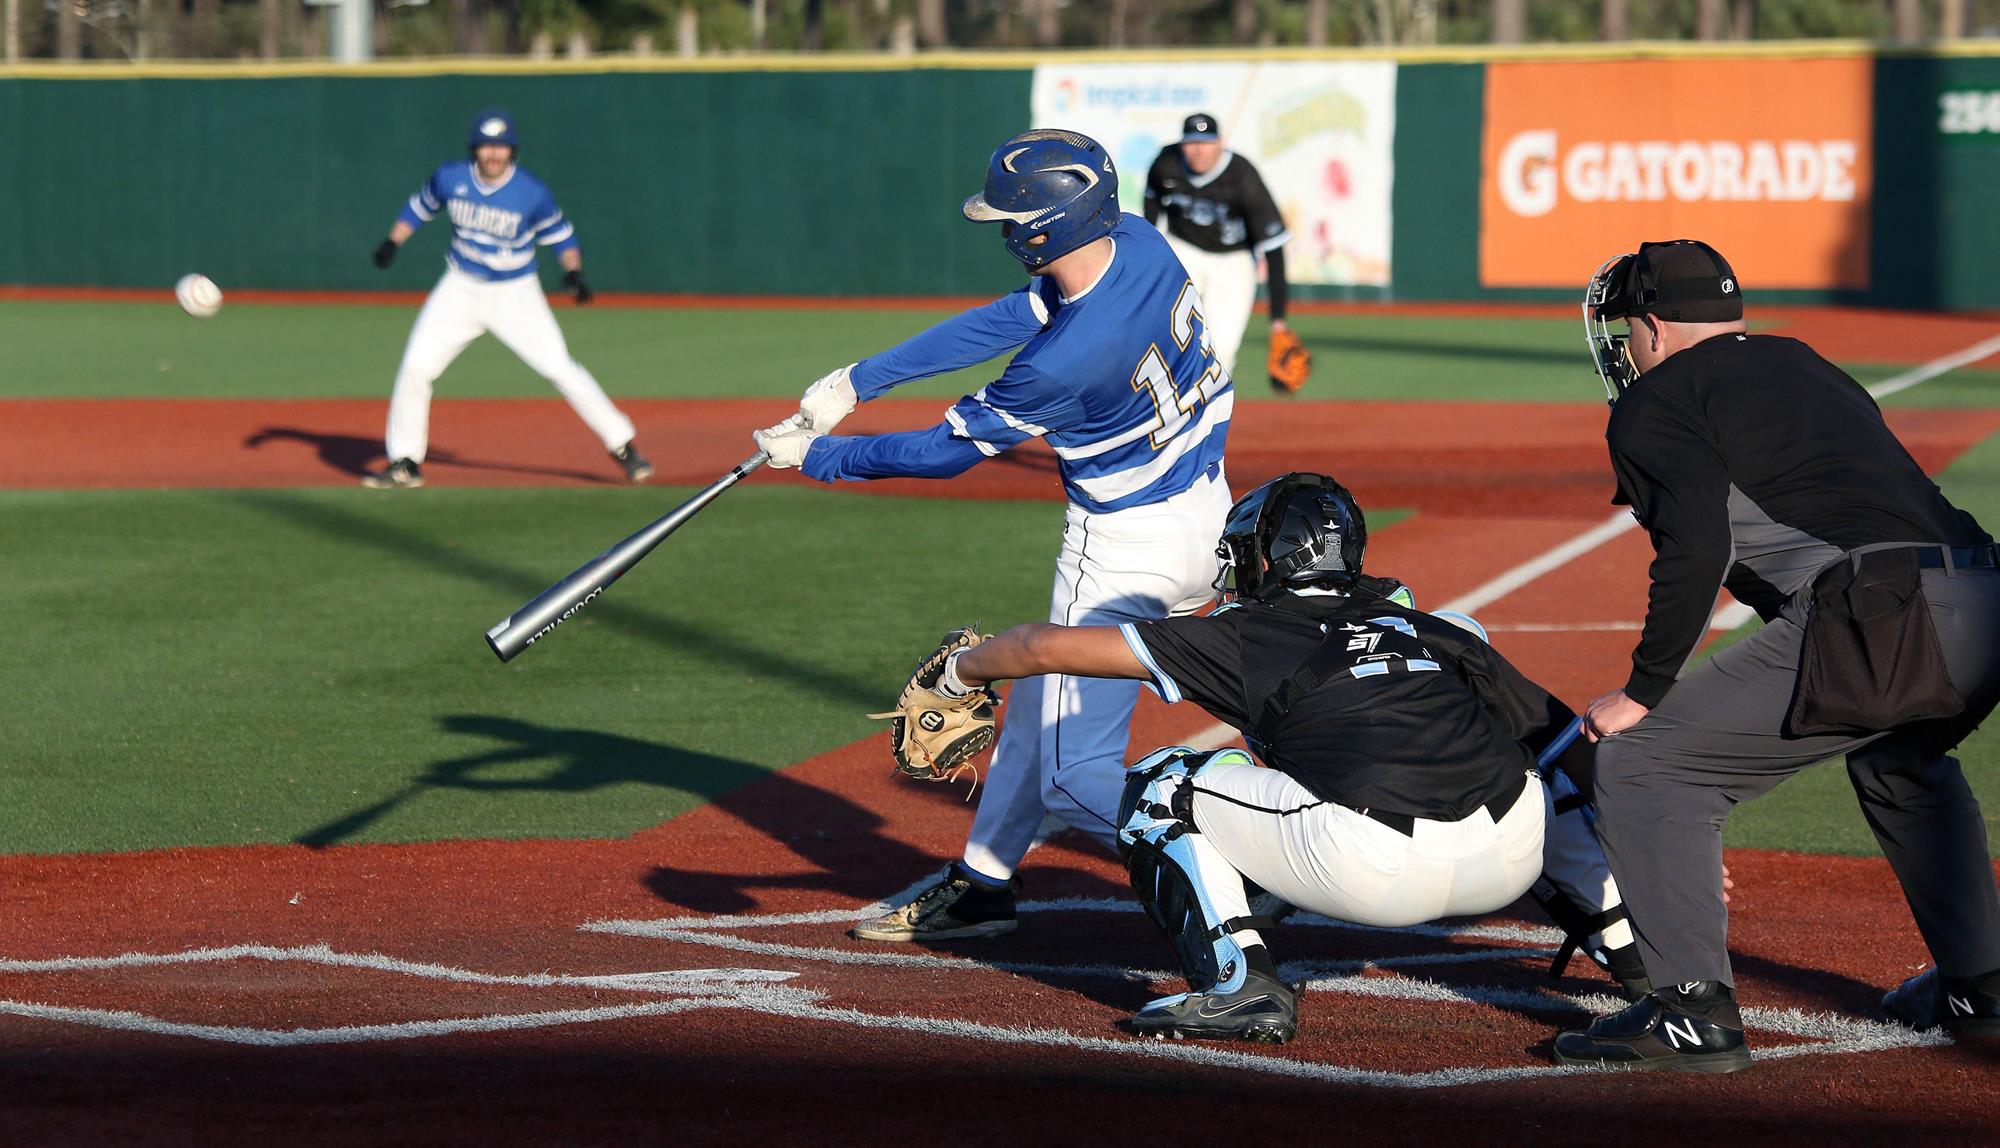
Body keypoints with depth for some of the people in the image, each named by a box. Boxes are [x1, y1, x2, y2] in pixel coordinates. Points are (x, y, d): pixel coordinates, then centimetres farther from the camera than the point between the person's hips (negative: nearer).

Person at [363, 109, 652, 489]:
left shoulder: (532, 194, -16)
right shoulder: (450, 178, -8)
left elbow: (561, 235, -3)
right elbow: (420, 207, 11)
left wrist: (573, 270, -20)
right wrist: (393, 242, -1)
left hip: (516, 296, -3)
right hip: (461, 289, 3)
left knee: (560, 368, -12)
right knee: (416, 366, -6)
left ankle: (622, 446, 0)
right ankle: (405, 463, 7)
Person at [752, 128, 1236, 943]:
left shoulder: (1065, 361, -30)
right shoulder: (1141, 244, -9)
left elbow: (947, 451, -15)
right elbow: (1010, 317, 1)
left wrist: (812, 457, -1)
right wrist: (857, 380, 1)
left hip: (1127, 552, -9)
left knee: (1074, 778, -4)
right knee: (1039, 699, 24)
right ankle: (980, 885, 38)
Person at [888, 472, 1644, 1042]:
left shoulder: (1242, 637, 17)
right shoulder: (1435, 632, 26)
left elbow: (1048, 648, 20)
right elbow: (1573, 746, 25)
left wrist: (961, 671, 41)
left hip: (1368, 866, -5)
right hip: (1511, 863, 5)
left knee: (1161, 789, 16)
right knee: (1534, 765, 40)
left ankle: (1241, 986, 1)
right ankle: (1633, 946, 29)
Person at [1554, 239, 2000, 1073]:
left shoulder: (1658, 401, 9)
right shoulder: (1812, 370, 33)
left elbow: (1697, 550, -9)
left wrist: (1644, 692, 0)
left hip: (1879, 619, -8)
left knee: (1642, 764, 1)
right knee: (1902, 764, 40)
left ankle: (1694, 1011, -8)